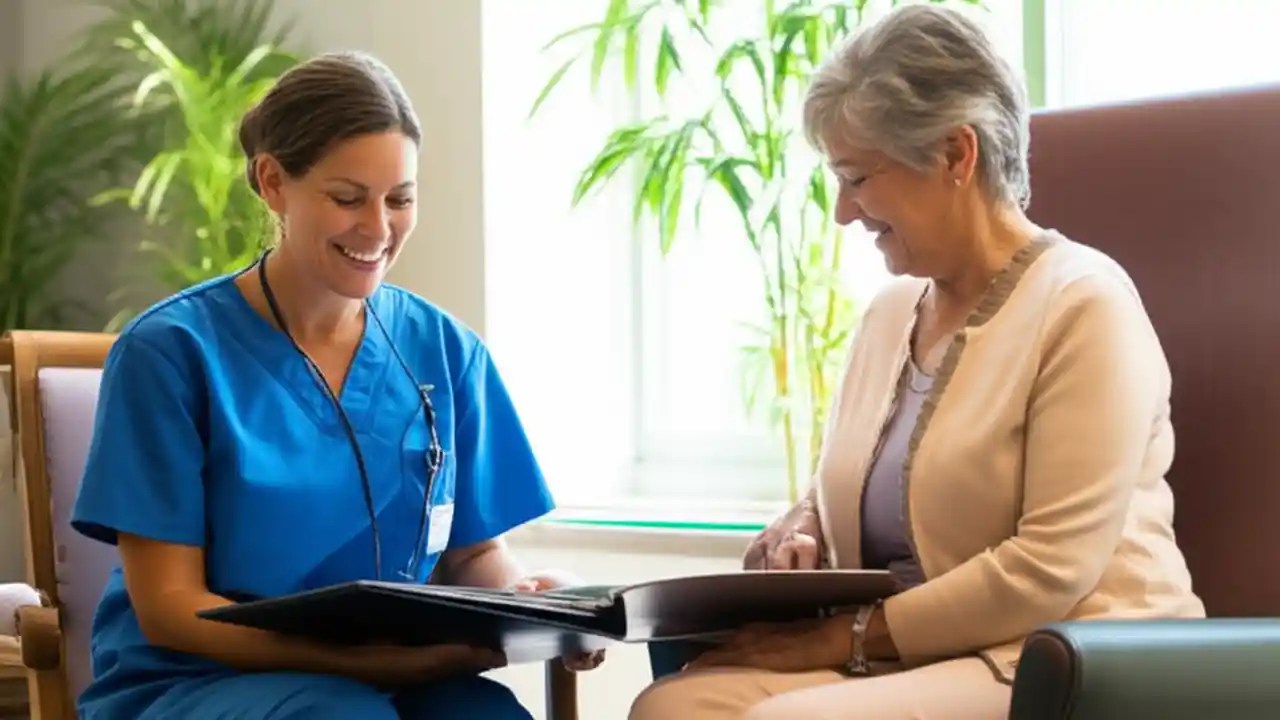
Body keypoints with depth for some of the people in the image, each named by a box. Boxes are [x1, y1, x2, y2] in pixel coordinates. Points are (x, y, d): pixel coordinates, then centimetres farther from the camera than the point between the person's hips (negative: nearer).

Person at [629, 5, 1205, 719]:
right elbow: (837, 494, 24)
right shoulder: (892, 310, 15)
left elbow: (1053, 566, -17)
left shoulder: (1082, 304, -9)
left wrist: (848, 637, -15)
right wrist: (800, 535, 0)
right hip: (903, 661, 7)